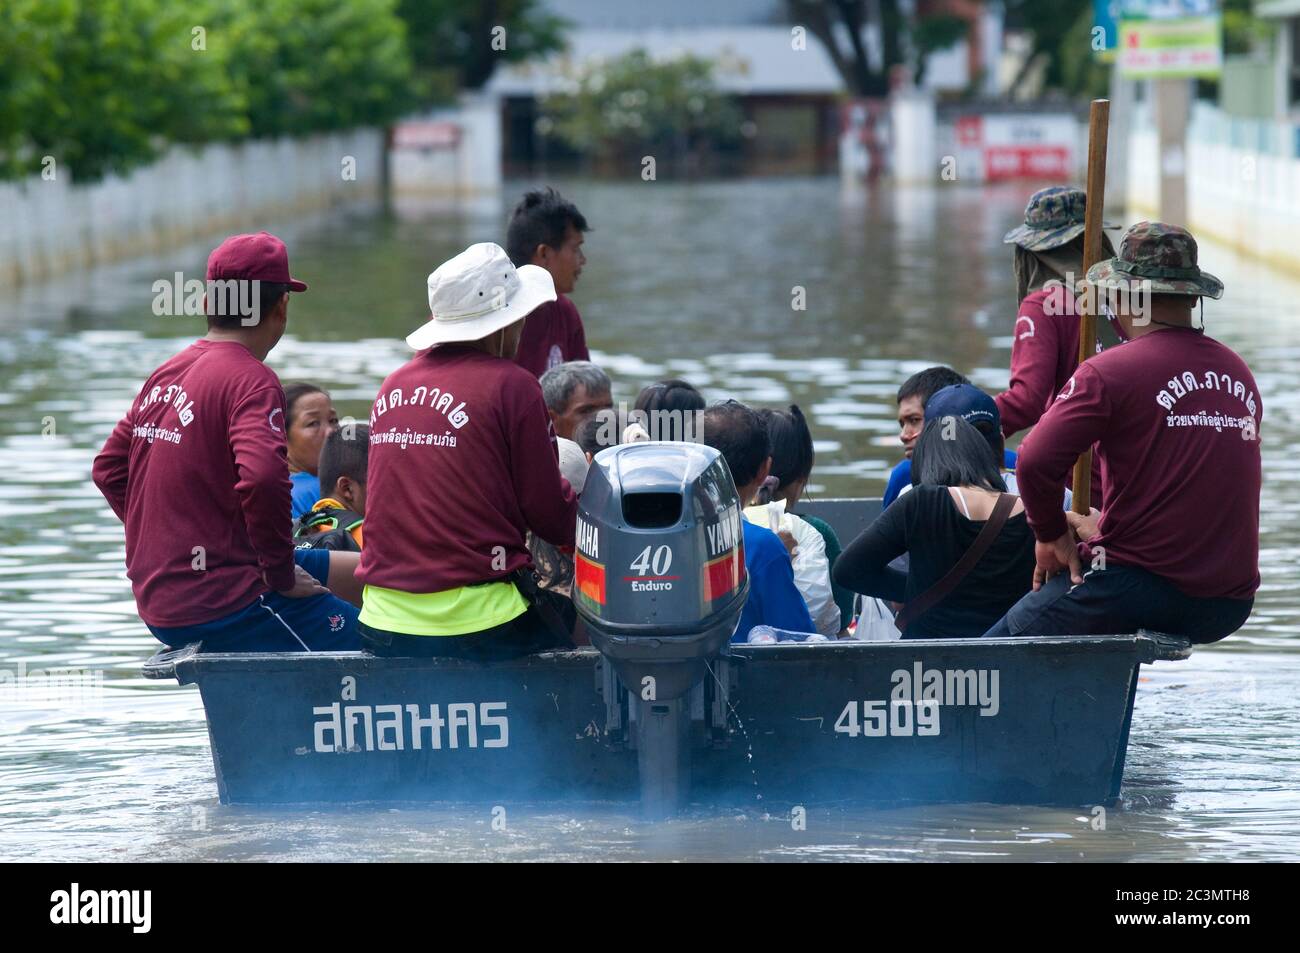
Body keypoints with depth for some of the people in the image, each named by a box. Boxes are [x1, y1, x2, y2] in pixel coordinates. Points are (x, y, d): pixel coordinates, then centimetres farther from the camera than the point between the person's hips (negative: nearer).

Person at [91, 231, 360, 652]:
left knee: (356, 569, 20)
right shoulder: (251, 380, -14)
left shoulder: (165, 375, 12)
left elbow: (109, 468, 20)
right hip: (220, 611, -9)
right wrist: (283, 575, -16)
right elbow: (262, 480, -29)